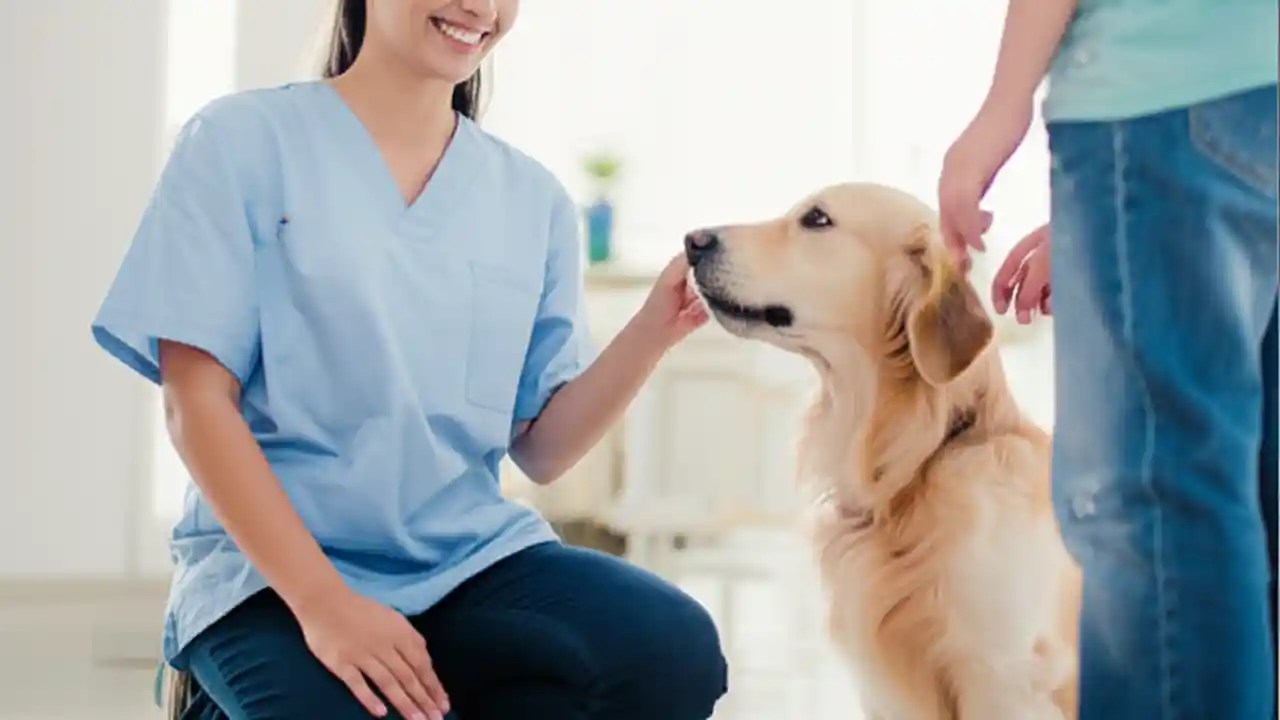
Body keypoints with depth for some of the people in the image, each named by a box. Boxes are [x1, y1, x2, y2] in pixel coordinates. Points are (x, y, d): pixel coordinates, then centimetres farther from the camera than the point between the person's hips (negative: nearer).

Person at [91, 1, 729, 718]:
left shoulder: (534, 198, 10)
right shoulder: (244, 141, -1)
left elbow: (541, 447, 9)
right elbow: (198, 402, -8)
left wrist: (654, 330, -8)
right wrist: (323, 599, -19)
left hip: (475, 561, 4)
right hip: (273, 571, -4)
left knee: (675, 648, -25)